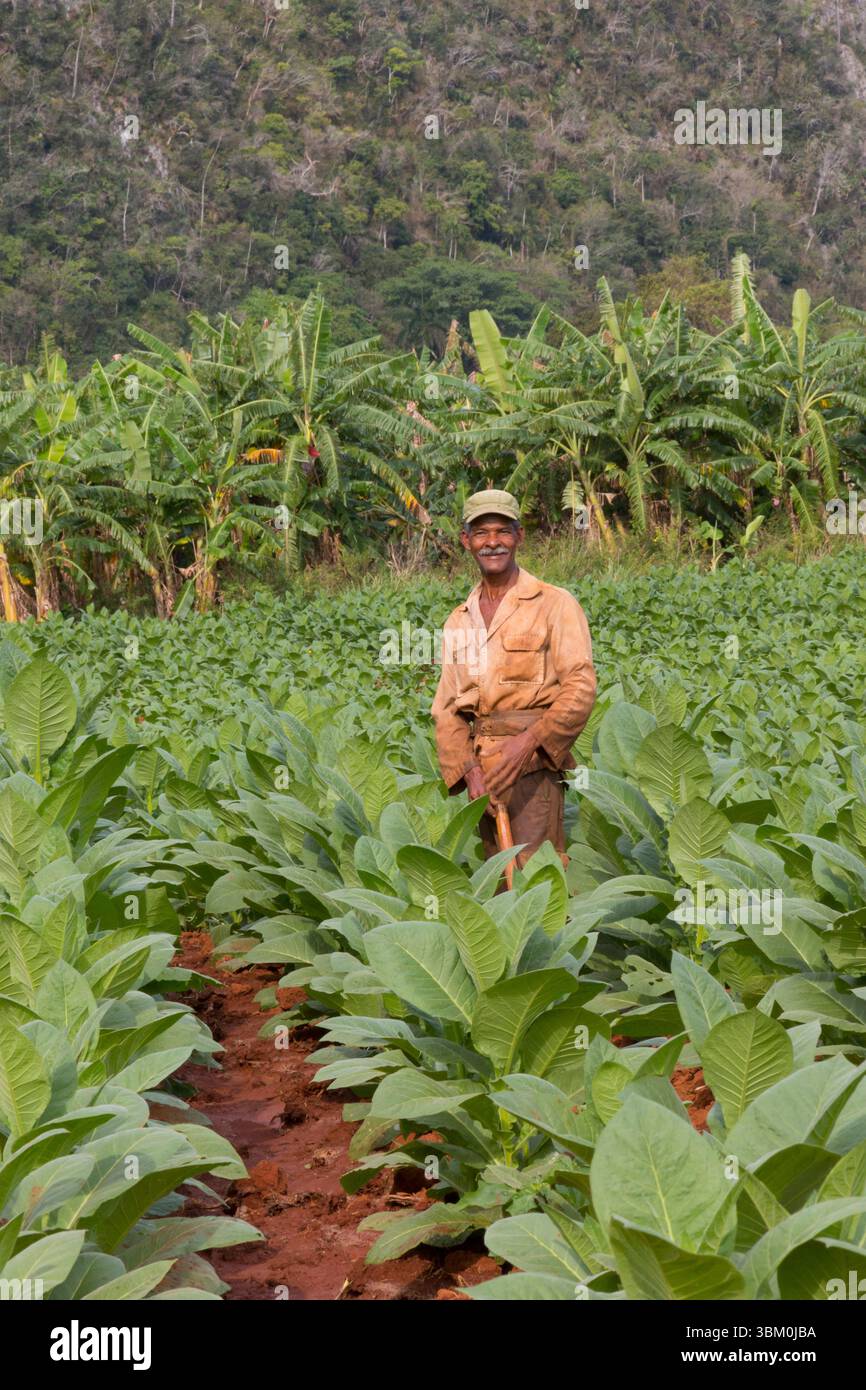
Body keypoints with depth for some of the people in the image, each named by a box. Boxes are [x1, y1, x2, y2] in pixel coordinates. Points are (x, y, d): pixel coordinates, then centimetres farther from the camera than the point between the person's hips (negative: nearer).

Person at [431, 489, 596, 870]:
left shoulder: (554, 603, 0)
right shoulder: (458, 621, 16)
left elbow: (580, 687, -8)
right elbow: (446, 708, 13)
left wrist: (528, 740, -21)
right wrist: (469, 769, -4)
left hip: (533, 764, -5)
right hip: (481, 766, 6)